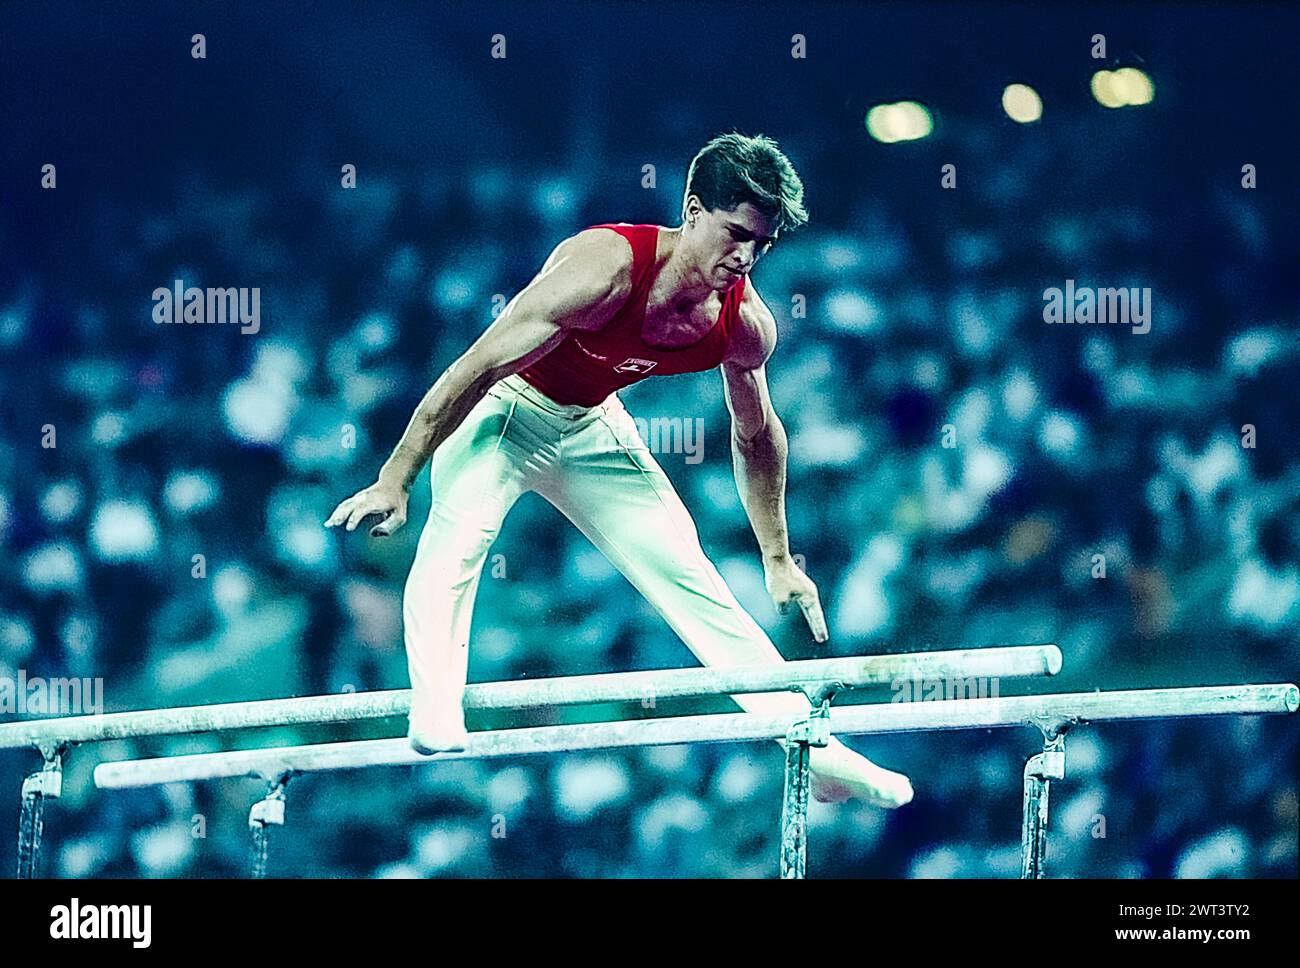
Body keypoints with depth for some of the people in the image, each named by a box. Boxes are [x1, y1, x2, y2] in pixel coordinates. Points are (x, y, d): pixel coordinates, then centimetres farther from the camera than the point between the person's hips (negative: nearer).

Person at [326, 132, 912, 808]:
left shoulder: (747, 326, -16)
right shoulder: (603, 269, -35)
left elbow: (755, 436, 6)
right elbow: (473, 371, -32)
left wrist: (778, 558, 10)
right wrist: (394, 481, -30)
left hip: (591, 429, 5)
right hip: (501, 412, -5)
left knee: (693, 582, 1)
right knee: (458, 534, -33)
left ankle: (812, 750, 3)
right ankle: (434, 712, -36)